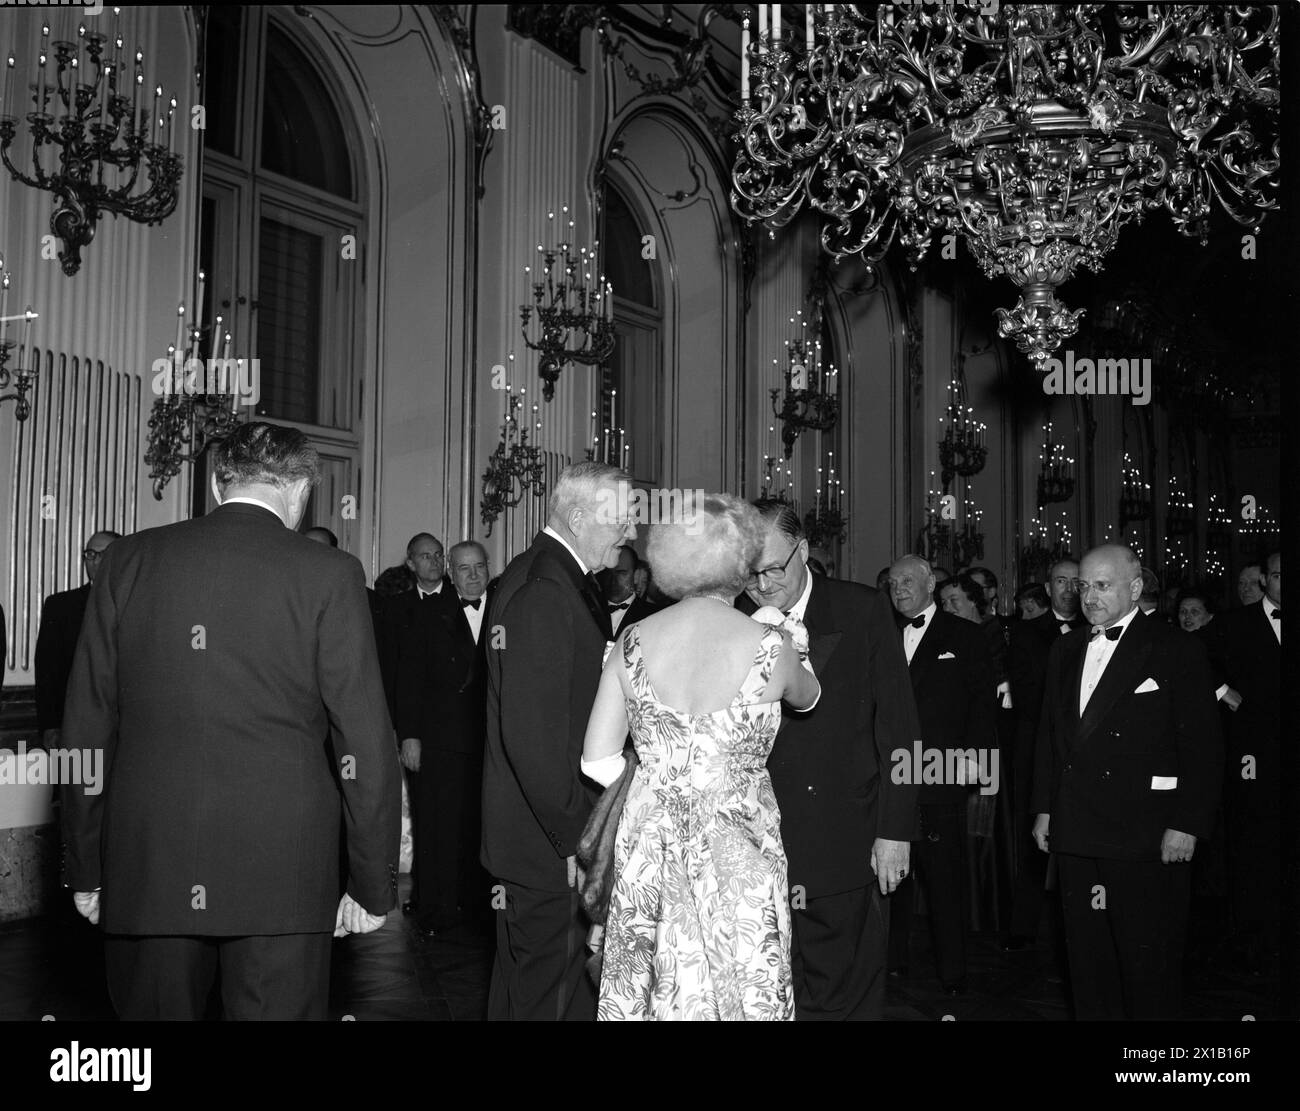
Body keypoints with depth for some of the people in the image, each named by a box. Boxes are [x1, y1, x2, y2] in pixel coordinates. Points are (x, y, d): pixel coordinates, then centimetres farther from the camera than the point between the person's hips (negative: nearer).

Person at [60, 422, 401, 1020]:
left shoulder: (129, 561, 4)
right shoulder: (328, 574, -6)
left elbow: (87, 727, 6)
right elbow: (364, 743, -7)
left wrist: (86, 869, 14)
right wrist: (373, 885, 1)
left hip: (144, 875, 3)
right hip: (282, 880, -3)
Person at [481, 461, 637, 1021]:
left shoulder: (542, 575, 12)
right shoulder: (543, 592, -22)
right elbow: (534, 737, -26)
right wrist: (578, 840, -21)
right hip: (551, 847, -11)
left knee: (518, 988, 22)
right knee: (550, 996, 1)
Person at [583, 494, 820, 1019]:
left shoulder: (635, 640, -4)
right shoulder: (769, 646, -12)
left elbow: (598, 763, -2)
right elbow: (807, 698, 12)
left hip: (646, 856, 3)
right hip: (734, 857, -3)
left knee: (646, 997, 14)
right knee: (737, 995, 10)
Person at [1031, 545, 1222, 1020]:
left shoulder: (1177, 649, -4)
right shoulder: (1065, 650, 14)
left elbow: (1201, 745, -7)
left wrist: (1187, 824, -12)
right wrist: (1044, 807, 12)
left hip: (1145, 837, -5)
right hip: (1075, 835, 5)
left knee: (1148, 959, 3)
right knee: (1087, 956, 12)